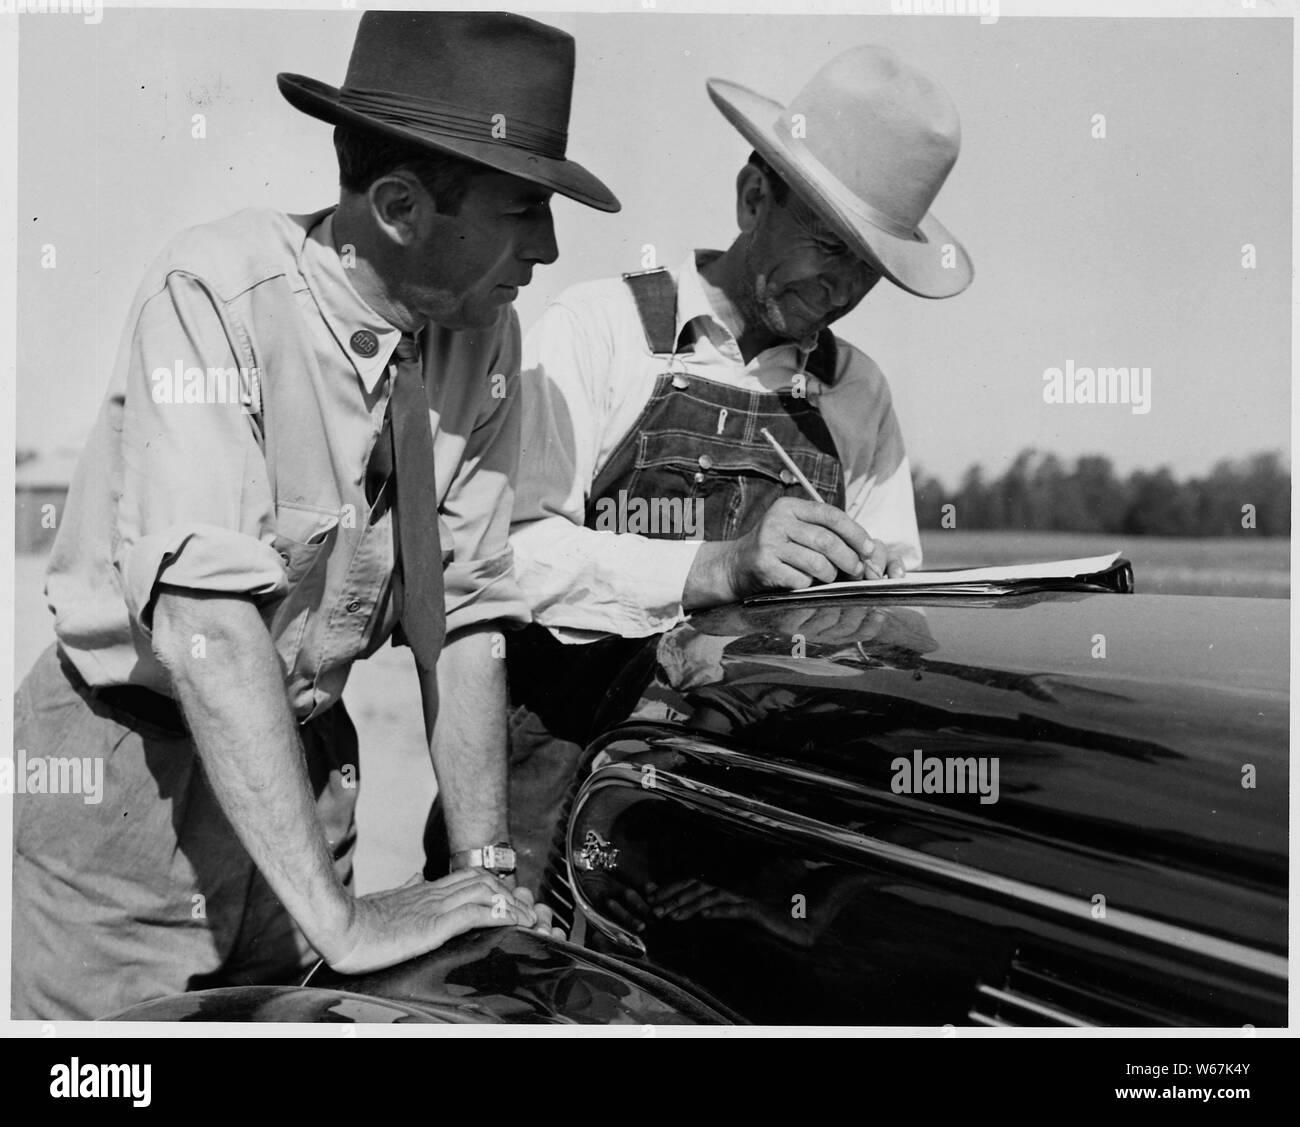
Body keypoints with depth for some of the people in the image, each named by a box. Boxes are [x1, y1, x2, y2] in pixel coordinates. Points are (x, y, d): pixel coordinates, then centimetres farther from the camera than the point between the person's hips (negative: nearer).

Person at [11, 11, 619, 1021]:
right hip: (128, 755, -5)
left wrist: (487, 867, -11)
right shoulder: (218, 292, -23)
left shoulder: (486, 334, -6)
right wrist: (337, 916, -35)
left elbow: (462, 610, -4)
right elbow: (206, 615, -32)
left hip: (305, 757, 5)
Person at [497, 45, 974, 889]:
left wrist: (887, 578, -6)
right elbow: (509, 546, -11)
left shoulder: (861, 392, 18)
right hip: (574, 749, -4)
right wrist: (714, 567, -22)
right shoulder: (598, 329, 1)